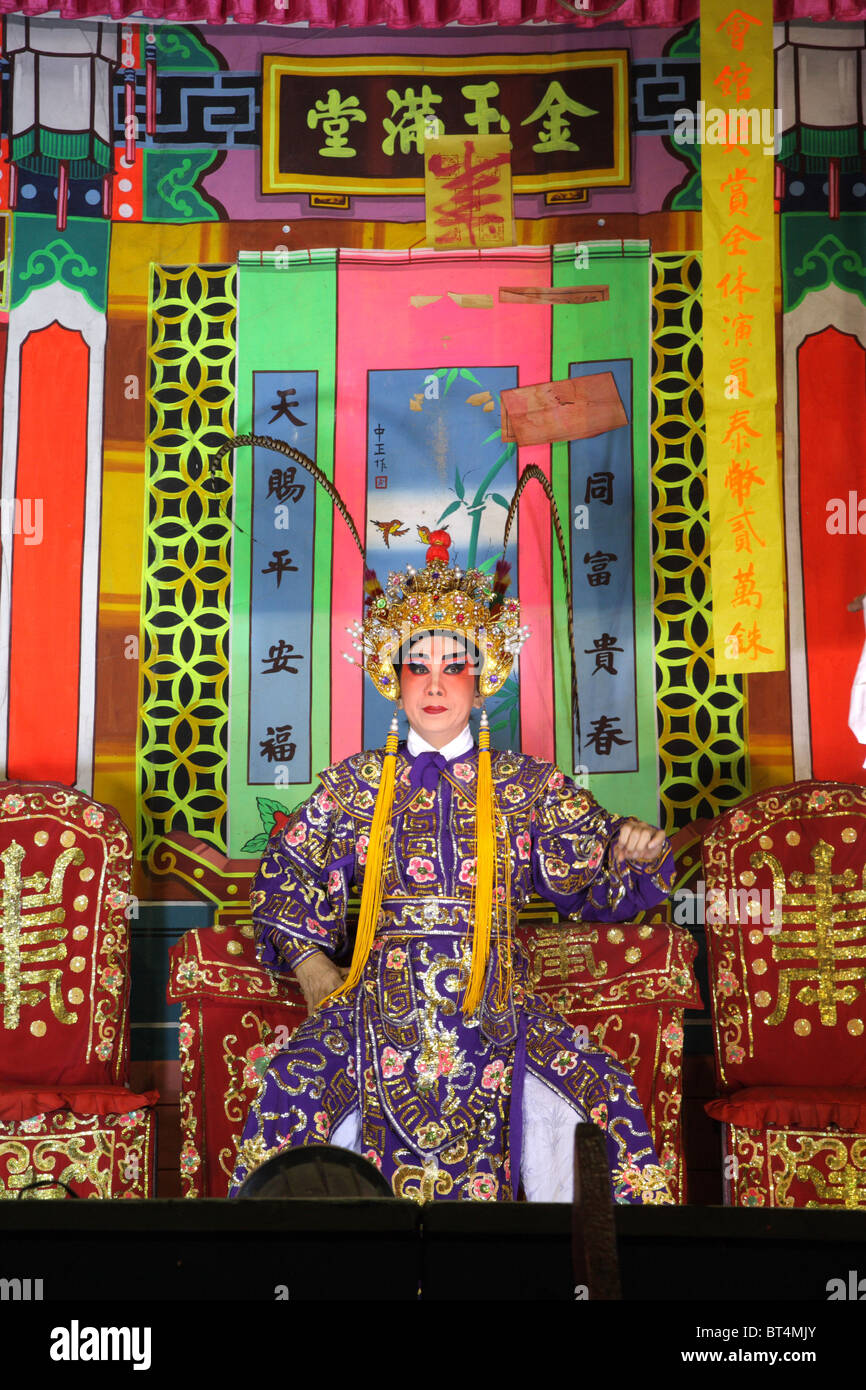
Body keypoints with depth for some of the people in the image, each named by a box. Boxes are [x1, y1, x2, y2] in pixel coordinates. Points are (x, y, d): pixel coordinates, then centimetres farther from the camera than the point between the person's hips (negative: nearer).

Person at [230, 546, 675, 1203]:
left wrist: (629, 853, -13)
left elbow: (588, 880, 9)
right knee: (292, 1096, -26)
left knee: (601, 1099, -24)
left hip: (495, 1007, 0)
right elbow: (287, 875, 17)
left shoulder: (529, 784, 11)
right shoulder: (356, 783, 12)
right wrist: (312, 966, 4)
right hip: (379, 1002, 0)